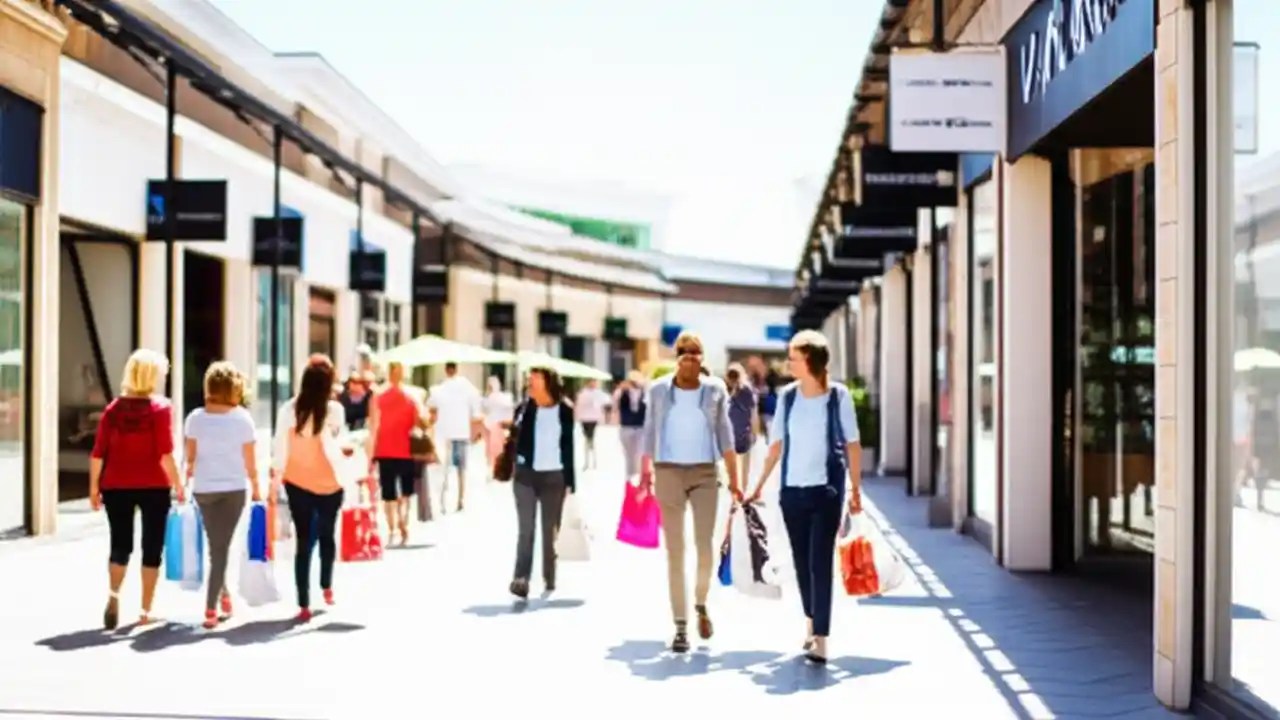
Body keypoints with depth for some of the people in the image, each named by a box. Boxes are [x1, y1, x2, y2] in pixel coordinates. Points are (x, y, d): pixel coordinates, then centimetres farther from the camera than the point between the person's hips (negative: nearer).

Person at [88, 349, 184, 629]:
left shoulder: (113, 408, 3)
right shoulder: (160, 408, -7)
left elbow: (98, 453, 1)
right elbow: (165, 454, -14)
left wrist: (94, 487, 9)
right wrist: (178, 485, -6)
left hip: (116, 486, 3)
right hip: (153, 486, -3)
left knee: (120, 545, 13)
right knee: (152, 548, 9)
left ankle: (113, 595, -10)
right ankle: (146, 611, 12)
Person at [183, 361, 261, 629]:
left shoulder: (195, 418, -2)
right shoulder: (242, 418, -7)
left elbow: (190, 457, 1)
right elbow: (250, 460, -4)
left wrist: (189, 475, 15)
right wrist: (256, 487, 7)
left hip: (204, 488, 2)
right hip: (233, 488, -2)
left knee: (215, 544, 19)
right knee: (222, 546, 1)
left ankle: (223, 595, 28)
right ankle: (211, 607, -5)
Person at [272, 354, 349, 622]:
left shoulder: (289, 409, -10)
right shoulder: (334, 409, -14)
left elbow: (280, 448, -6)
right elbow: (339, 441, -6)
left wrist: (275, 479, 2)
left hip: (297, 483, 1)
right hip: (329, 484, -1)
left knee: (303, 540, 6)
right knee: (327, 535, 22)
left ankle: (304, 605, 4)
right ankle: (327, 587, 38)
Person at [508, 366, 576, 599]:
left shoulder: (565, 411, 1)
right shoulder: (525, 408, 3)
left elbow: (568, 447, 4)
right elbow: (516, 440, 6)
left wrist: (569, 482, 2)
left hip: (554, 477, 0)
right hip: (525, 475, 0)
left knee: (550, 530, 7)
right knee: (526, 528, -7)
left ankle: (549, 580, 19)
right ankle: (521, 579, -12)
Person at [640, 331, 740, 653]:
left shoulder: (715, 388, 0)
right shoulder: (659, 389, 0)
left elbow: (724, 433, 5)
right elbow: (649, 433, 6)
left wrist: (734, 479, 2)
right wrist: (645, 475, 5)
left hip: (705, 472, 0)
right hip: (668, 472, 0)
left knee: (705, 547, -4)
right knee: (675, 550, 1)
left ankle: (701, 604, 26)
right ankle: (680, 625, 7)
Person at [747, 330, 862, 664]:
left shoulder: (838, 396, -6)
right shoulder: (787, 395, 3)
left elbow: (852, 444, -1)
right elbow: (777, 444, 10)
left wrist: (855, 489, -3)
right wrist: (759, 485, 11)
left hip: (826, 489, -4)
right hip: (792, 490, 4)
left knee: (820, 562, -7)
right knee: (801, 561, 12)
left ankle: (820, 640, -6)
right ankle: (812, 621, 31)